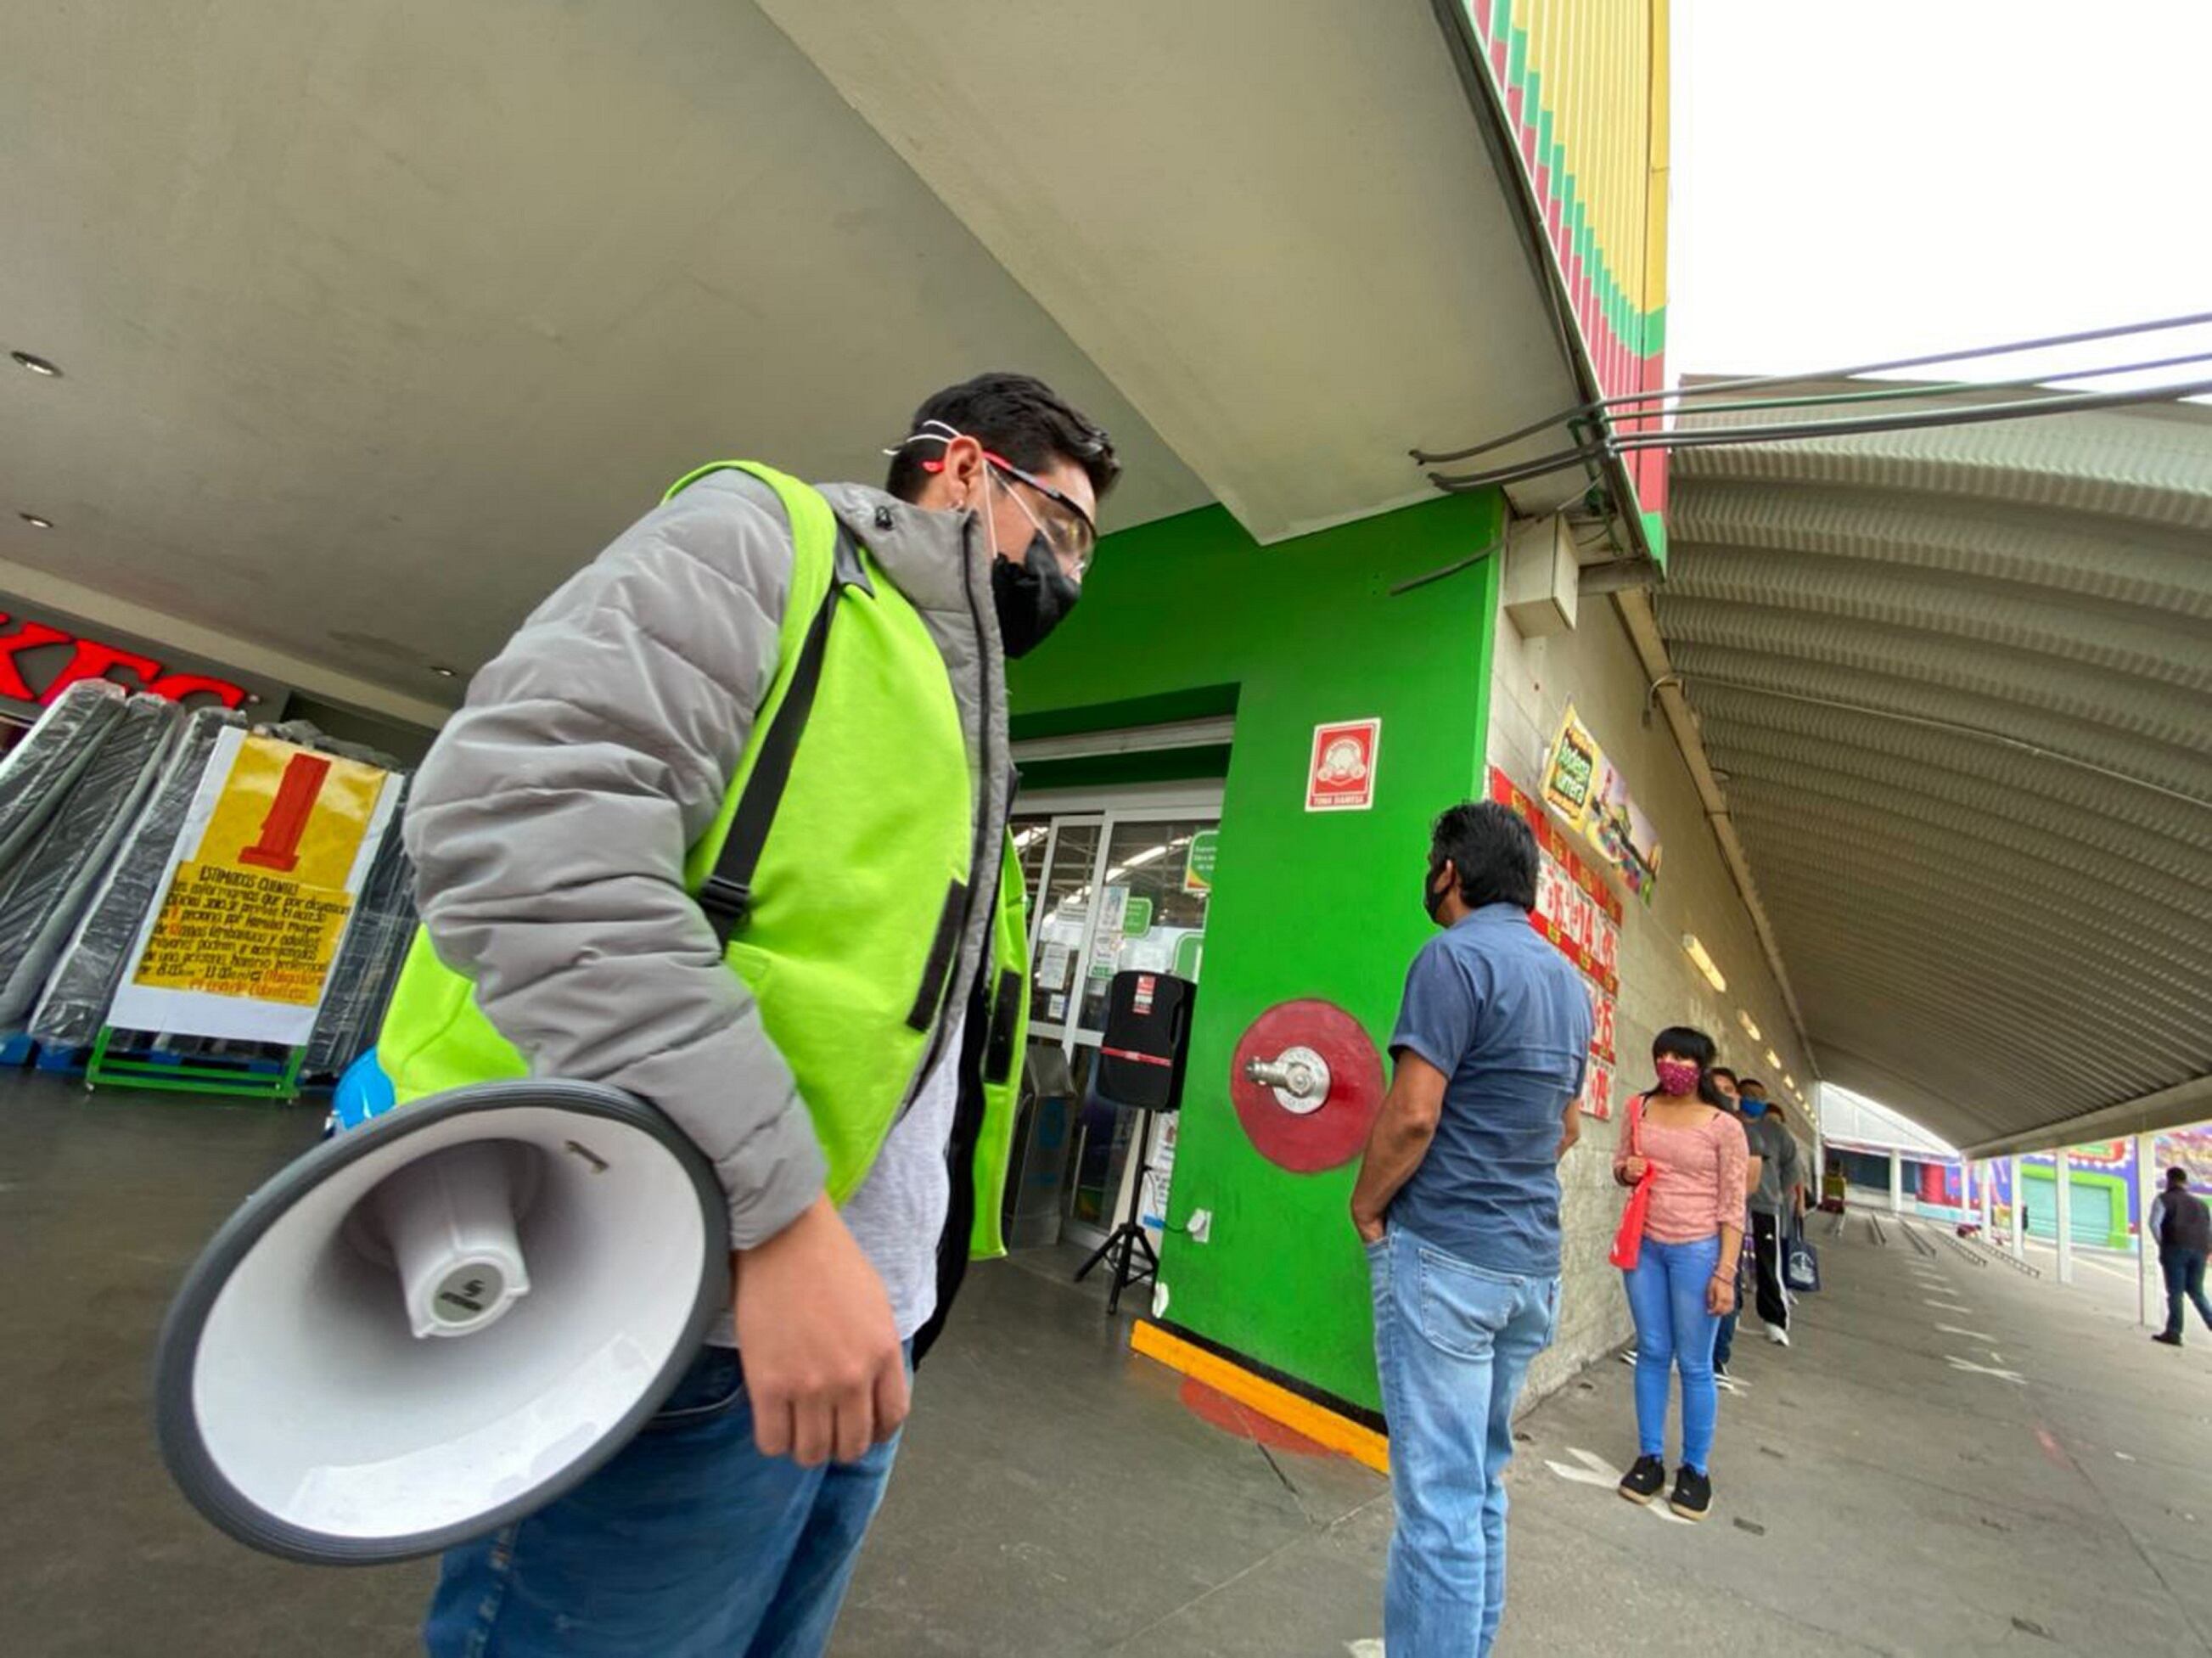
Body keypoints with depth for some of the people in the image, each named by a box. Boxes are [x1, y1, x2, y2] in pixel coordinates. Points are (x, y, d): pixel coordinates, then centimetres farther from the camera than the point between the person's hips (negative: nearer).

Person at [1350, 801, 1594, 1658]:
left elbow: (1412, 1112, -22)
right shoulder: (1567, 978, 11)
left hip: (1444, 1258, -8)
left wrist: (1366, 1208, -7)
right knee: (1483, 1483, 21)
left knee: (1440, 1495, 2)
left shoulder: (1456, 956, -16)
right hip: (1533, 1262, 9)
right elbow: (1566, 1126, 18)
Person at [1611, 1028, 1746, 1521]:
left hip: (1697, 1251, -3)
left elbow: (1733, 1206, -8)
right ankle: (1650, 1457, 26)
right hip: (1644, 1246, 3)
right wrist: (1625, 1169, -10)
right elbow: (1620, 1164, 14)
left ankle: (1696, 1468, 25)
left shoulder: (1724, 1127, -9)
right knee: (1652, 1354, 13)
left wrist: (1725, 1272, -10)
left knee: (1694, 1364, 7)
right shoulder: (1638, 1109, 1)